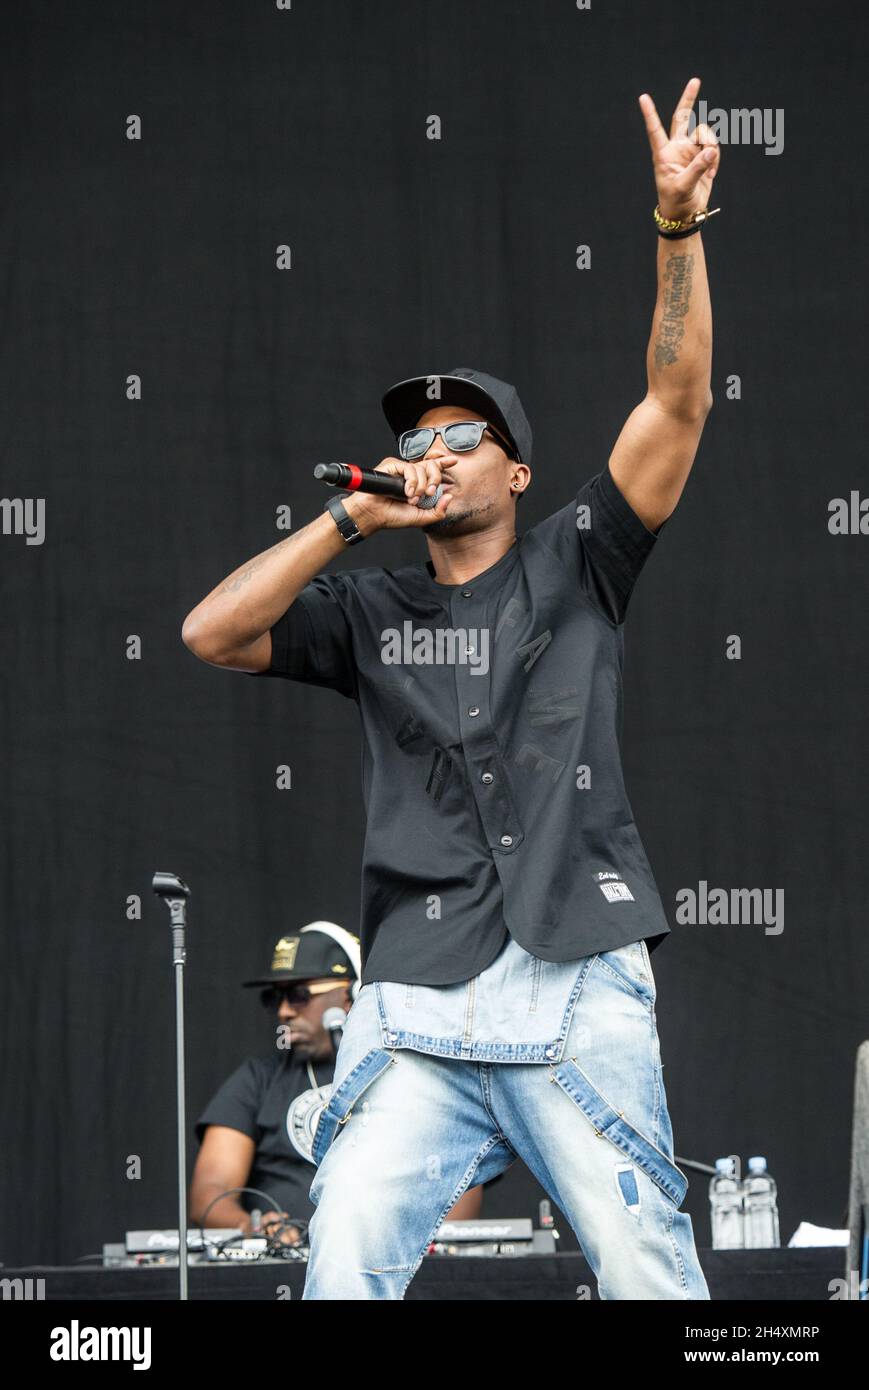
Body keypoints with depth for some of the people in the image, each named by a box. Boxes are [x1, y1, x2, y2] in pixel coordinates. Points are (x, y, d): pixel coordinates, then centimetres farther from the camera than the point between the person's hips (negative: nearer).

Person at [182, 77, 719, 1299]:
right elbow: (213, 632, 5)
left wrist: (678, 228, -8)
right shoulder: (372, 613, 19)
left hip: (576, 992, -2)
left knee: (649, 1273, -8)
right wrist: (353, 520, 3)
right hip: (416, 1009, 2)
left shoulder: (573, 572, 13)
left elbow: (678, 406, 3)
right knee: (345, 1270, -12)